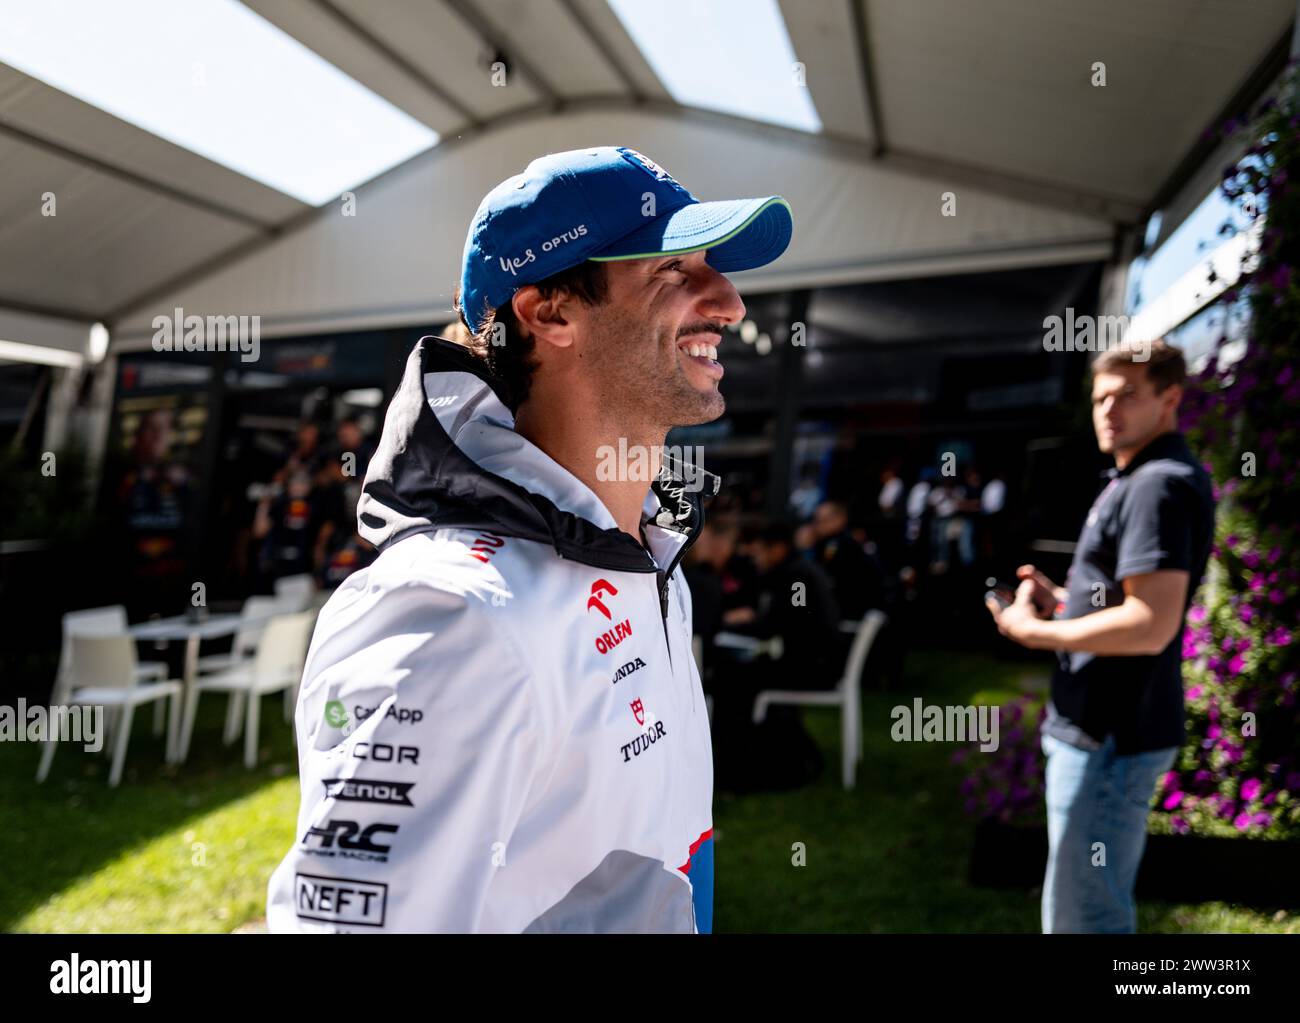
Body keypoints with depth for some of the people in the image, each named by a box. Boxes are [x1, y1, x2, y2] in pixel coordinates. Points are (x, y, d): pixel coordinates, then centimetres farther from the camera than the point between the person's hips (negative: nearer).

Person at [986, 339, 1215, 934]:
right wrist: (1060, 600, 9)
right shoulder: (1140, 482, 16)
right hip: (1105, 724, 11)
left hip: (1109, 734, -11)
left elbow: (1150, 625, -28)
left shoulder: (1158, 486, -19)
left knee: (1081, 915, 0)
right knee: (1093, 903, 25)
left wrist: (1035, 631, -17)